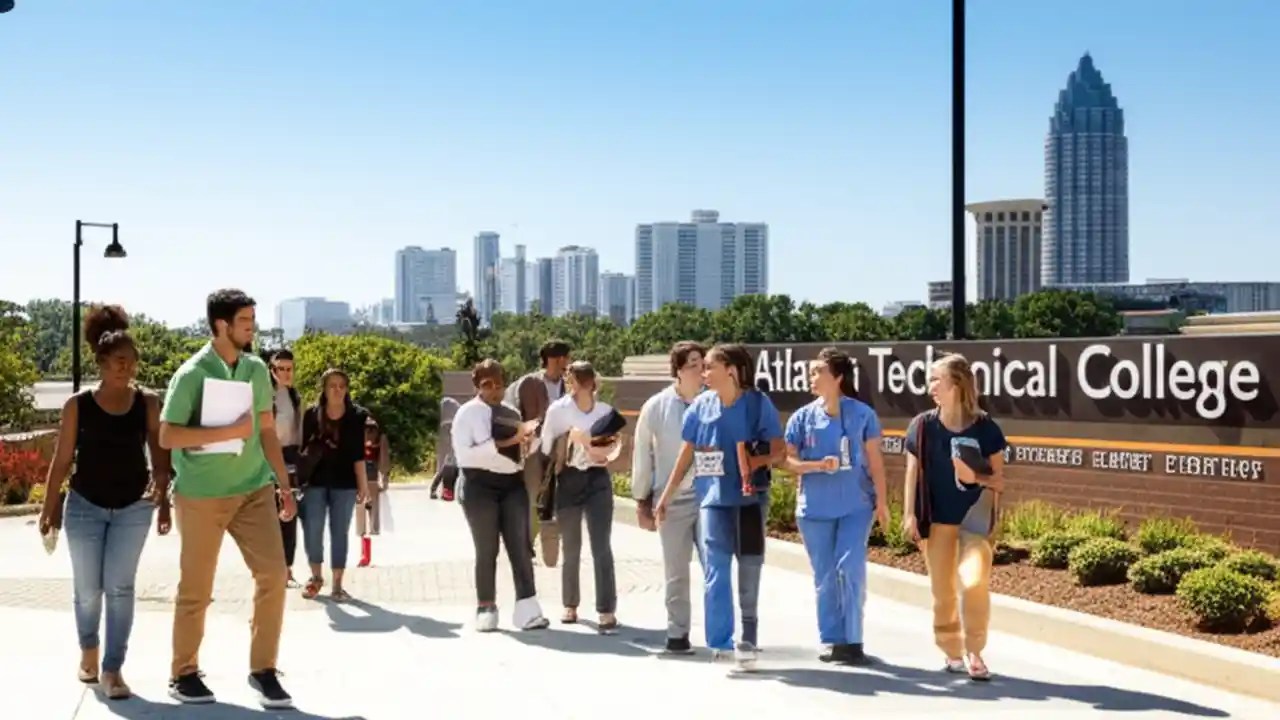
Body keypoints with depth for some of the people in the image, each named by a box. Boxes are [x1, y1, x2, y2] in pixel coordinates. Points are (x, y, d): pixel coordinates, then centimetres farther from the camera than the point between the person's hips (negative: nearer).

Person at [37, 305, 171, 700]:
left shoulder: (148, 403, -4)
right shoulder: (78, 405, -7)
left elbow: (159, 454, -1)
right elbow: (62, 459, -1)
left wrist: (162, 499, -11)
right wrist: (49, 507, 0)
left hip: (133, 508, 0)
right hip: (85, 506, 0)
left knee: (120, 587, -3)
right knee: (88, 588, 10)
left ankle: (113, 669, 2)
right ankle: (88, 652, 35)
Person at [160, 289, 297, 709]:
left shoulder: (257, 370, 6)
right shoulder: (192, 374, -10)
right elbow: (167, 437, -13)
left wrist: (285, 485, 10)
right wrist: (227, 432, -19)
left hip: (254, 488, 4)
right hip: (202, 493, -4)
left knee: (273, 574, -5)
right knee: (196, 588, 6)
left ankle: (263, 670, 7)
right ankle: (183, 674, 22)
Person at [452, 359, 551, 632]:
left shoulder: (511, 413, 15)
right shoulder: (467, 413, -3)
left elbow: (524, 451, 20)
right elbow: (463, 455, -14)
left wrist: (528, 438, -2)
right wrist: (500, 444, -19)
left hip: (512, 483, 5)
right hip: (479, 484, -4)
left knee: (520, 547, -2)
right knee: (487, 550, 2)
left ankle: (527, 609, -2)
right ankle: (486, 609, 14)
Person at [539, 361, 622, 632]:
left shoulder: (606, 411, 4)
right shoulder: (558, 410, -2)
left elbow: (616, 445, 8)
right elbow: (546, 446, -1)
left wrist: (604, 451, -10)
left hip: (598, 479, 0)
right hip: (568, 480, 0)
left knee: (601, 547, -7)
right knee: (571, 548, 11)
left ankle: (607, 611, -7)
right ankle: (570, 605, 26)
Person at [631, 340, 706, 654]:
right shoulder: (656, 407, -1)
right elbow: (643, 456, 5)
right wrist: (642, 501, 5)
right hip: (672, 499, 1)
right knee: (676, 572, 9)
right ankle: (677, 633, 18)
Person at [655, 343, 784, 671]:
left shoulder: (758, 403, -6)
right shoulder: (701, 405, 2)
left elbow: (779, 450, -3)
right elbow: (687, 454, 10)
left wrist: (757, 462, -24)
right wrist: (666, 496, 10)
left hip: (750, 496, -2)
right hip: (712, 497, 2)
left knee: (750, 564, 2)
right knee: (715, 567, -1)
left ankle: (748, 636, 12)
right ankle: (720, 641, 5)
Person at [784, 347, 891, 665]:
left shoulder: (862, 414, -1)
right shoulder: (802, 418, 3)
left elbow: (875, 460, 1)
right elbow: (789, 461, 3)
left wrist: (881, 500, -2)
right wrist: (819, 465, -14)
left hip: (856, 505, -2)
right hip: (815, 508, 2)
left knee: (851, 569, -10)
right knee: (824, 576, 7)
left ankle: (853, 641, 1)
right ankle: (833, 641, 17)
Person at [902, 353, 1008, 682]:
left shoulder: (986, 428, -5)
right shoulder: (922, 427, -1)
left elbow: (1000, 479, 1)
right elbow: (913, 473, 3)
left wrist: (976, 478, -18)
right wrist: (909, 515, -4)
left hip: (974, 518, -2)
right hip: (937, 519, 2)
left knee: (974, 582, -18)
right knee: (942, 591, 7)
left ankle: (974, 652, -1)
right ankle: (953, 654, 24)